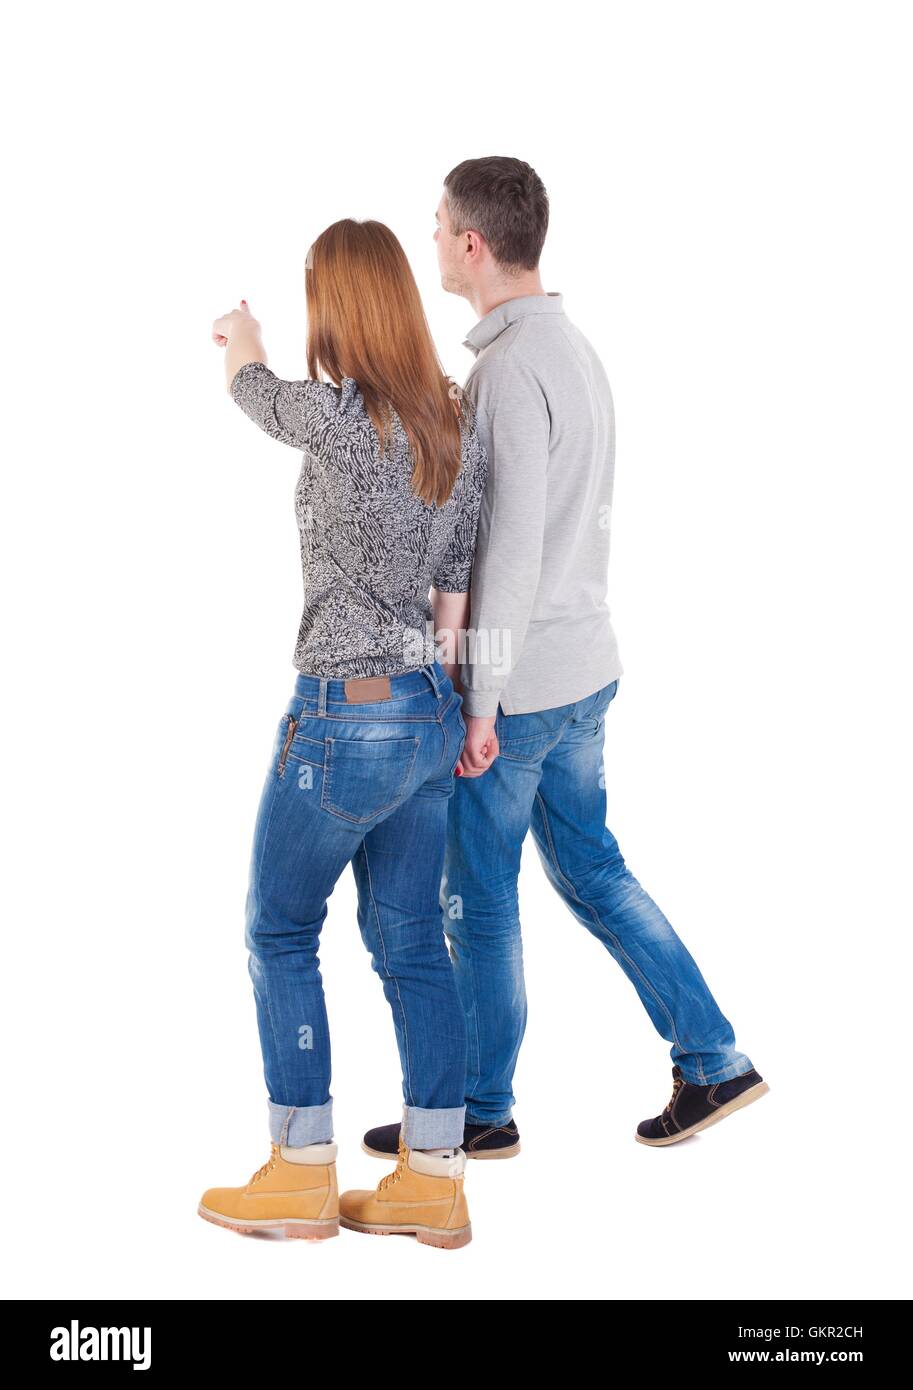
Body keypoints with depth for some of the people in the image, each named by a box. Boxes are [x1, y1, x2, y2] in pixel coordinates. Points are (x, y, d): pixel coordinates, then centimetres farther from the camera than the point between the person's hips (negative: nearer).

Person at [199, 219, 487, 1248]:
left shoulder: (335, 416, -18)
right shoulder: (458, 425, 3)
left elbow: (251, 391, 4)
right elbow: (457, 588, 8)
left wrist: (239, 333, 28)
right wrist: (450, 713, 15)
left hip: (345, 716, -7)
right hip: (430, 709, 7)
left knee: (279, 930, 10)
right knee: (410, 940, 13)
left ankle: (301, 1175, 19)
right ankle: (434, 1182, 20)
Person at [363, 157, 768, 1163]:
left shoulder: (510, 367, -20)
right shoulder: (575, 349, 10)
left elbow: (512, 545, -24)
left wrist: (482, 698, -19)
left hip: (517, 678, -9)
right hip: (587, 666, 9)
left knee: (474, 899, 6)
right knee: (589, 869, 19)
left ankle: (479, 1111, 20)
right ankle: (712, 1059, 22)